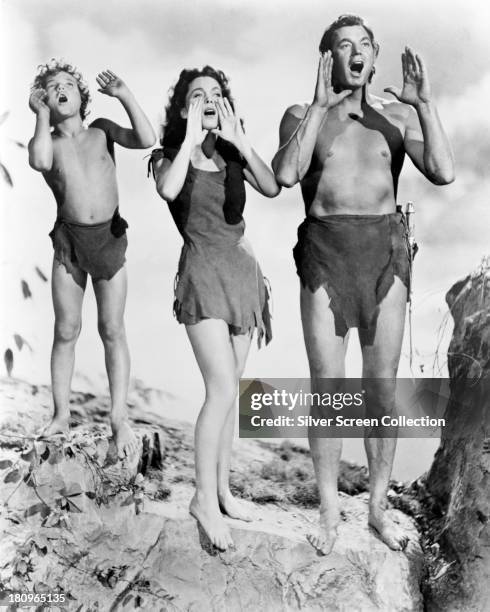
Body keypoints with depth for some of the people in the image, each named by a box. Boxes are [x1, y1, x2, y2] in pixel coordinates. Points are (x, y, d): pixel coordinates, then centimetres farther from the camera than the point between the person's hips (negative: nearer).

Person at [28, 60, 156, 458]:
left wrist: (124, 95, -9)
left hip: (110, 238, 0)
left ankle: (120, 418, 9)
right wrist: (42, 115, -12)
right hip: (69, 240, 0)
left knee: (112, 330, 2)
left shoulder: (102, 131, 6)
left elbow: (147, 140, -10)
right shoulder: (45, 142, 3)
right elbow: (40, 162, -23)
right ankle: (61, 416, 18)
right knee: (66, 330, 5)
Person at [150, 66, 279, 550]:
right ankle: (204, 498, 1)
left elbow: (272, 188, -10)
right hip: (202, 274, -5)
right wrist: (192, 136, -16)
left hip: (242, 271, 5)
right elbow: (168, 190, -25)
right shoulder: (170, 156, 0)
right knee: (222, 389, -14)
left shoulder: (233, 157, 10)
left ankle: (222, 488, 22)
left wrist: (239, 138, -13)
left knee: (227, 390, 9)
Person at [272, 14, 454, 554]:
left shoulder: (398, 115, 10)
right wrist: (321, 104, -14)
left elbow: (443, 173, -6)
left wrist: (424, 102, -11)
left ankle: (378, 507, 25)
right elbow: (285, 175, -15)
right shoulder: (301, 115, 7)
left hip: (385, 254, 2)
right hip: (324, 256, -1)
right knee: (327, 391, 2)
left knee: (382, 391, 7)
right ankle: (329, 511, 21)